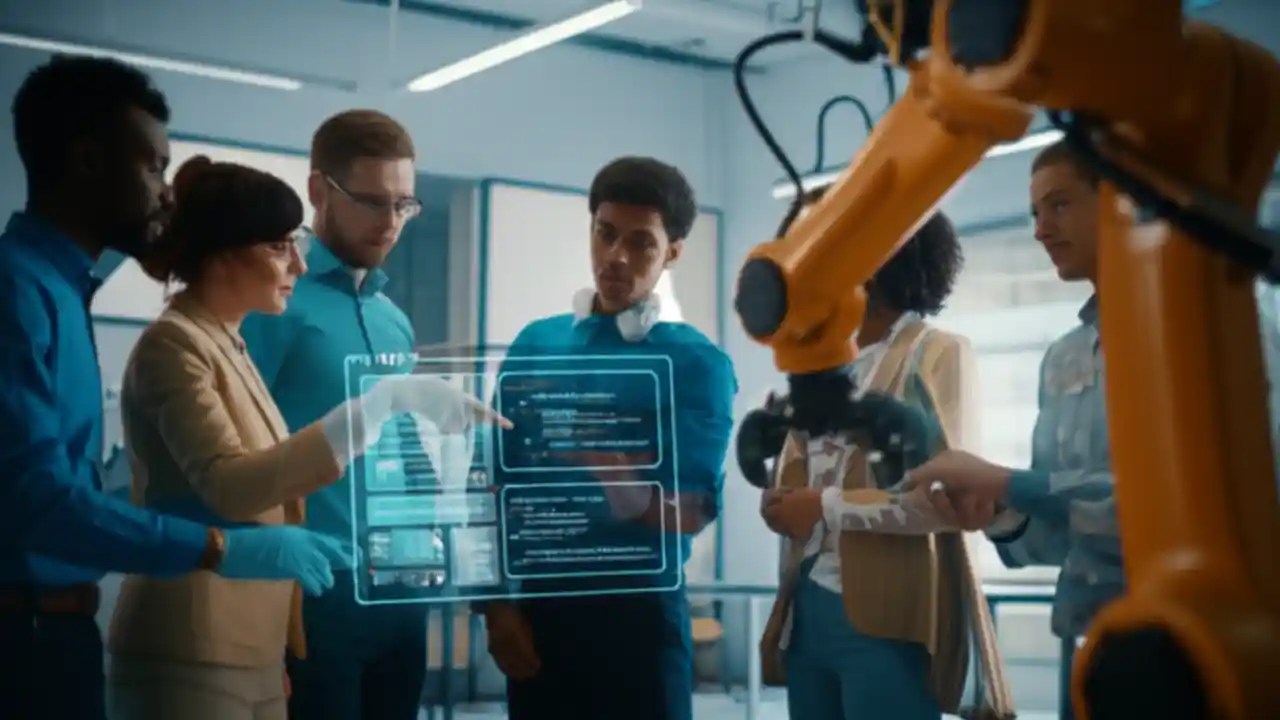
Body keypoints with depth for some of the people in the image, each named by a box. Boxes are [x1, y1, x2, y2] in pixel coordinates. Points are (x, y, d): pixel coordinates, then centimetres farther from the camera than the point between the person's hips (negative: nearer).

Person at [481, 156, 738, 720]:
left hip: (638, 609, -3)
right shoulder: (535, 344, 6)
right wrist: (498, 603, -1)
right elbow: (499, 488, 6)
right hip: (538, 604, 3)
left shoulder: (698, 363, -3)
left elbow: (688, 513, -10)